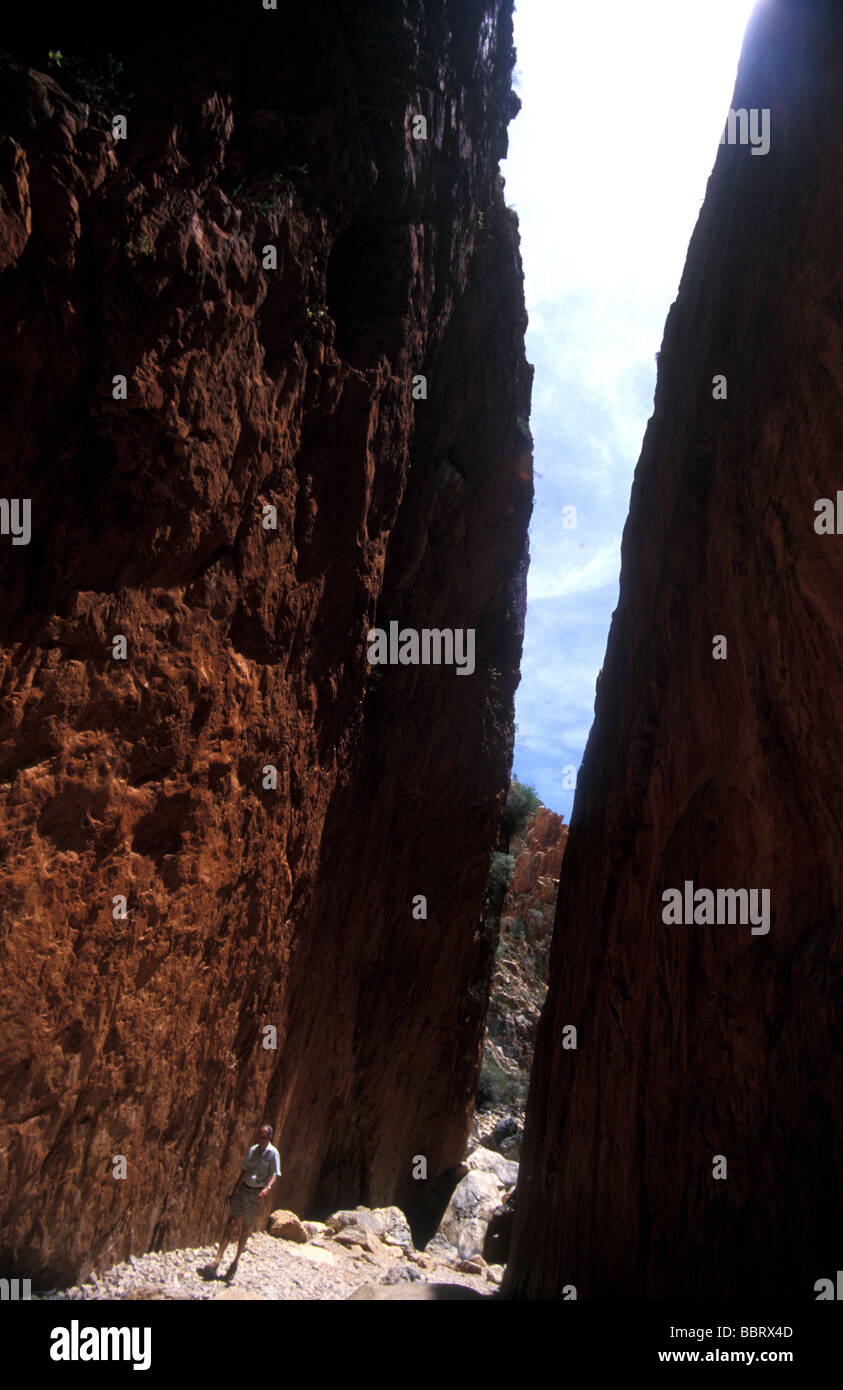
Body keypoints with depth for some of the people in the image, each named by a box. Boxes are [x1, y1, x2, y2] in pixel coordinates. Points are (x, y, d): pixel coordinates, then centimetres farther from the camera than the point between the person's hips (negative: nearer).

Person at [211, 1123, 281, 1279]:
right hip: (243, 1188, 3)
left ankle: (236, 1260, 22)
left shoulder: (273, 1153, -8)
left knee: (246, 1227, 6)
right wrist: (233, 1190, 14)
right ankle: (218, 1258, -8)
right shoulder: (252, 1150, 7)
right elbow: (243, 1171, 14)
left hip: (256, 1193, -3)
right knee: (231, 1222, -7)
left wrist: (267, 1188, -34)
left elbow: (274, 1175, -15)